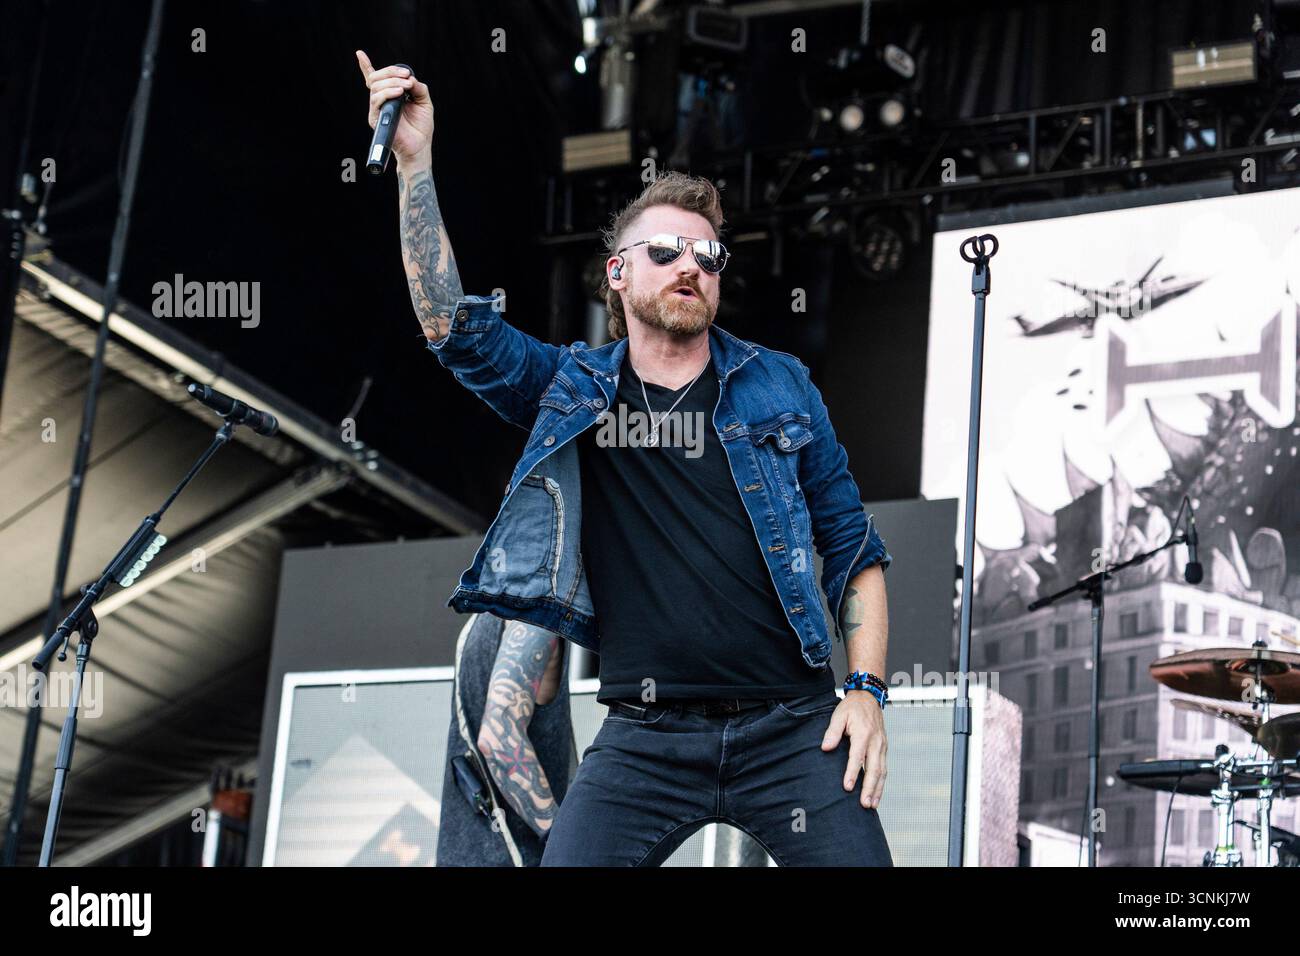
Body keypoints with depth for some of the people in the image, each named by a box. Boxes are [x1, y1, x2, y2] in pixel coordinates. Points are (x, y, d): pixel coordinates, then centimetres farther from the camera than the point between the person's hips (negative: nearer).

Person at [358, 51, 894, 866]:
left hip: (791, 728, 0)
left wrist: (867, 690, -1)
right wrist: (415, 164, -8)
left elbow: (853, 545, 10)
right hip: (645, 735, 0)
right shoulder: (570, 390, 10)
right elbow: (451, 323, -3)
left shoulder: (778, 386, 9)